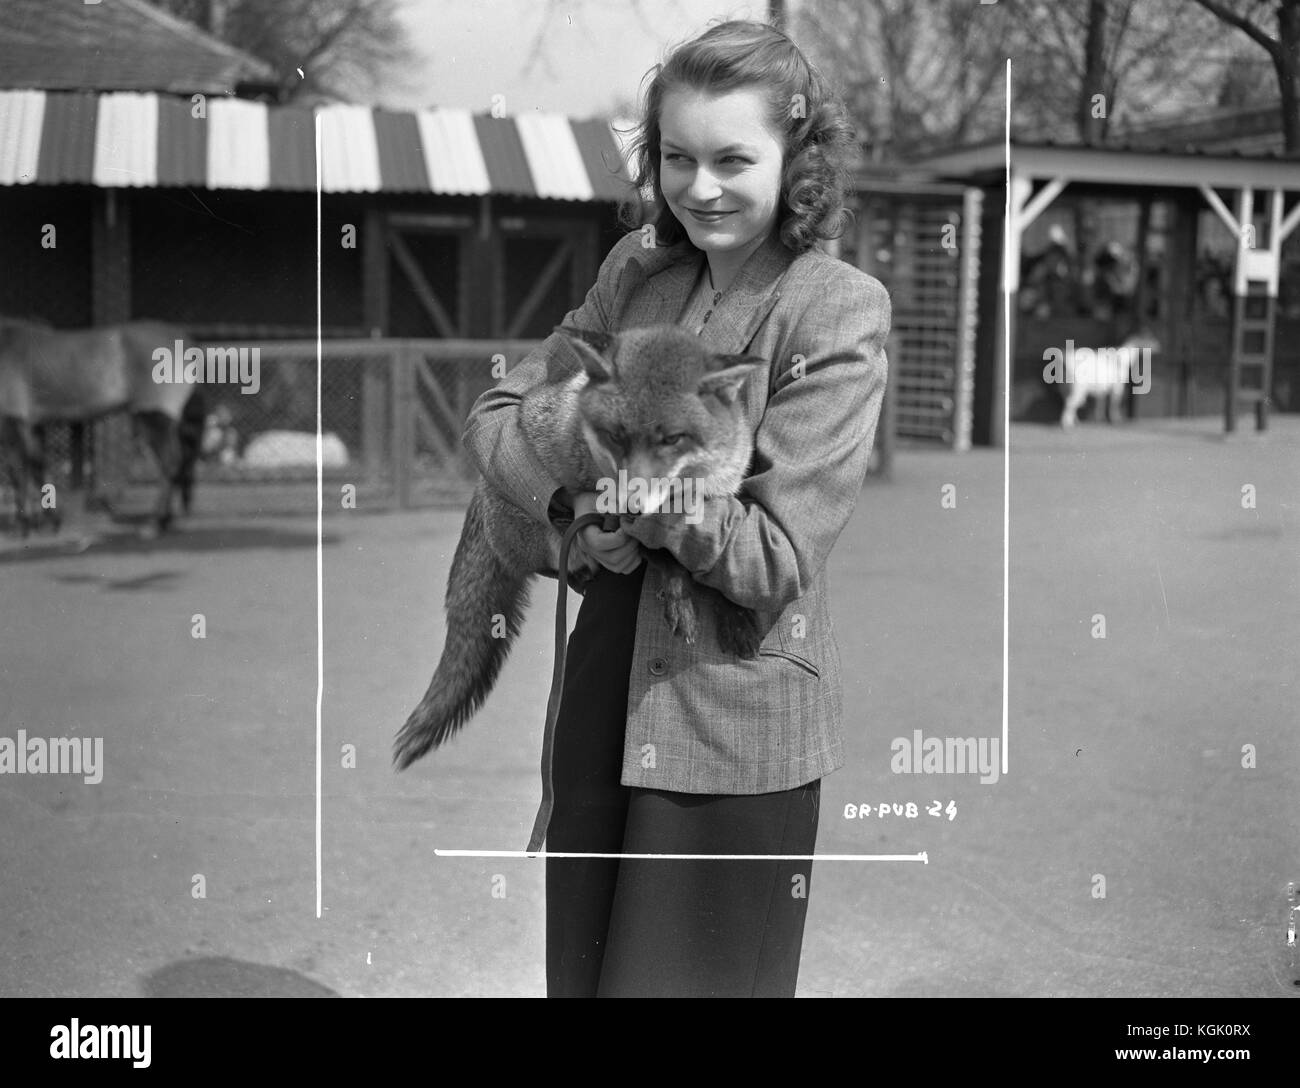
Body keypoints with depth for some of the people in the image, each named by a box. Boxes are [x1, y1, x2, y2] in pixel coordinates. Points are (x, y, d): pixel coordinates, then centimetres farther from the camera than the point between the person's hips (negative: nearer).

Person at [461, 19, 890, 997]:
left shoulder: (840, 311, -13)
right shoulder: (638, 268, 4)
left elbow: (776, 560, -17)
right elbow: (498, 411, 4)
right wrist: (576, 502, -15)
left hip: (735, 724, -6)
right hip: (604, 692, 6)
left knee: (686, 975, 7)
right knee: (578, 970, 18)